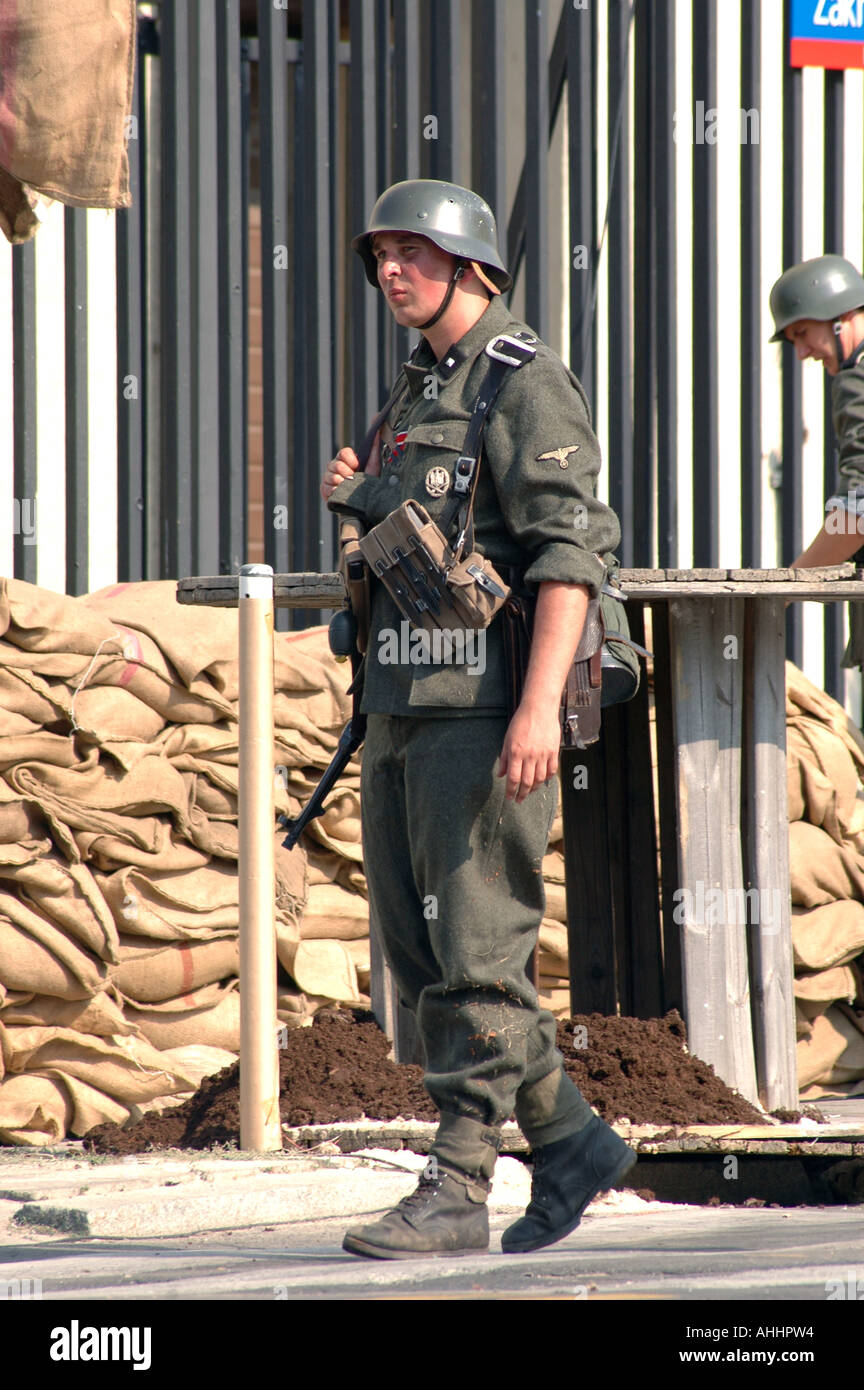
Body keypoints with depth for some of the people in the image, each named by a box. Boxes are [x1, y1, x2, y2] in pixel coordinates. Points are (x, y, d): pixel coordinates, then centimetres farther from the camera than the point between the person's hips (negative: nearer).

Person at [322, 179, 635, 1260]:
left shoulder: (526, 383, -9)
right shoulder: (420, 391, 20)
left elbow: (567, 550, -18)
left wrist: (540, 706, -26)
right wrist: (356, 499, 11)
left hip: (484, 704, -10)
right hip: (404, 708, 10)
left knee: (476, 955, -8)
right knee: (417, 953, 9)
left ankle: (455, 1194, -8)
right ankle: (571, 1140, 18)